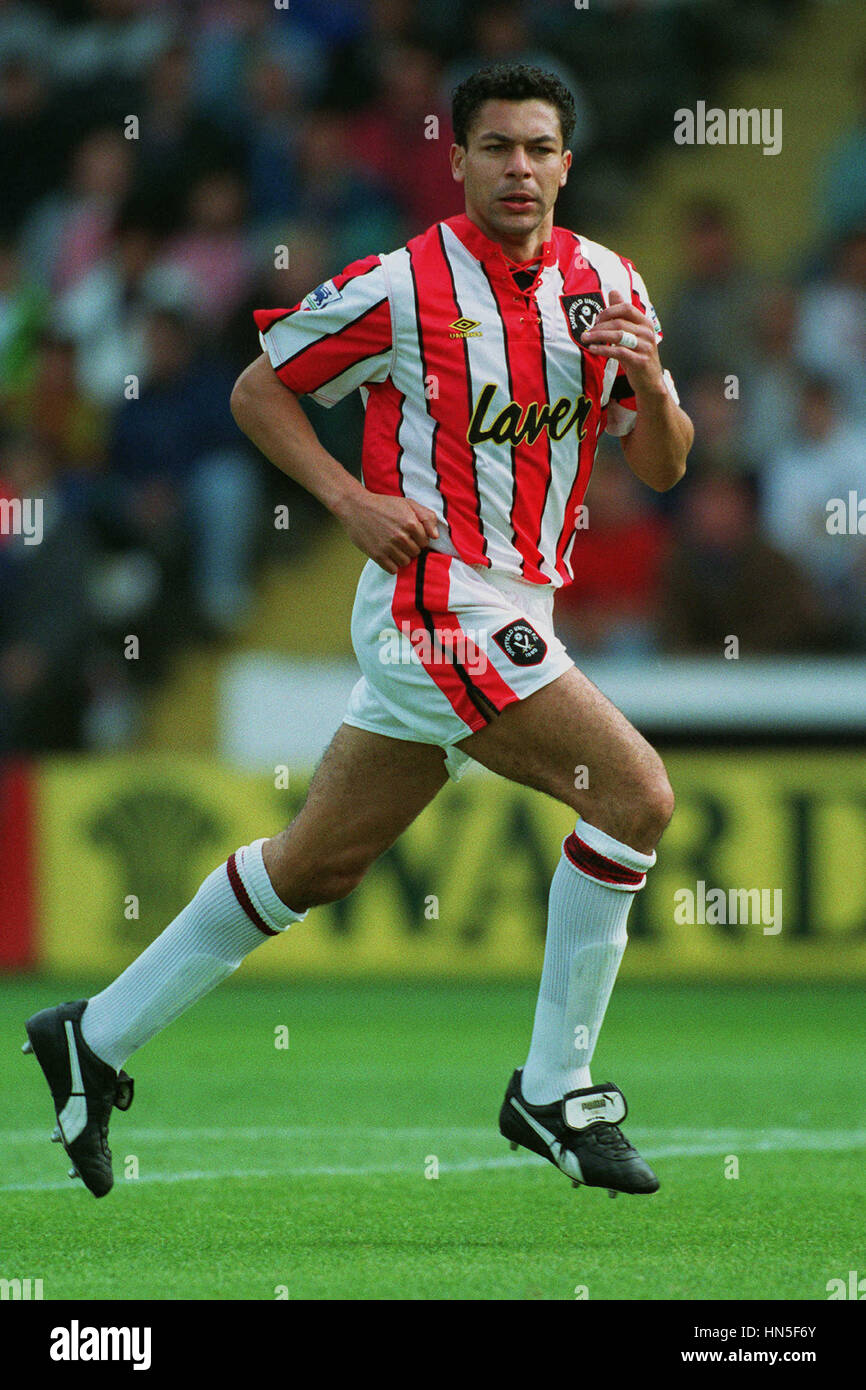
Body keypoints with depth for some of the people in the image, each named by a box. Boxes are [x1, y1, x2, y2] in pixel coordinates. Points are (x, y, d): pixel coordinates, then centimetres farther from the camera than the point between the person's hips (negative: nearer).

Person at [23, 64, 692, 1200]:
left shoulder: (605, 283, 8)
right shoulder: (400, 287, -9)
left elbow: (663, 468, 10)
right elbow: (258, 390, 1)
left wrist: (651, 384, -12)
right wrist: (354, 500, -11)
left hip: (511, 612, 7)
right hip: (437, 593, -7)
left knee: (321, 863, 14)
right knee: (635, 795, -17)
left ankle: (98, 1038, 25)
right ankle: (555, 1093, -8)